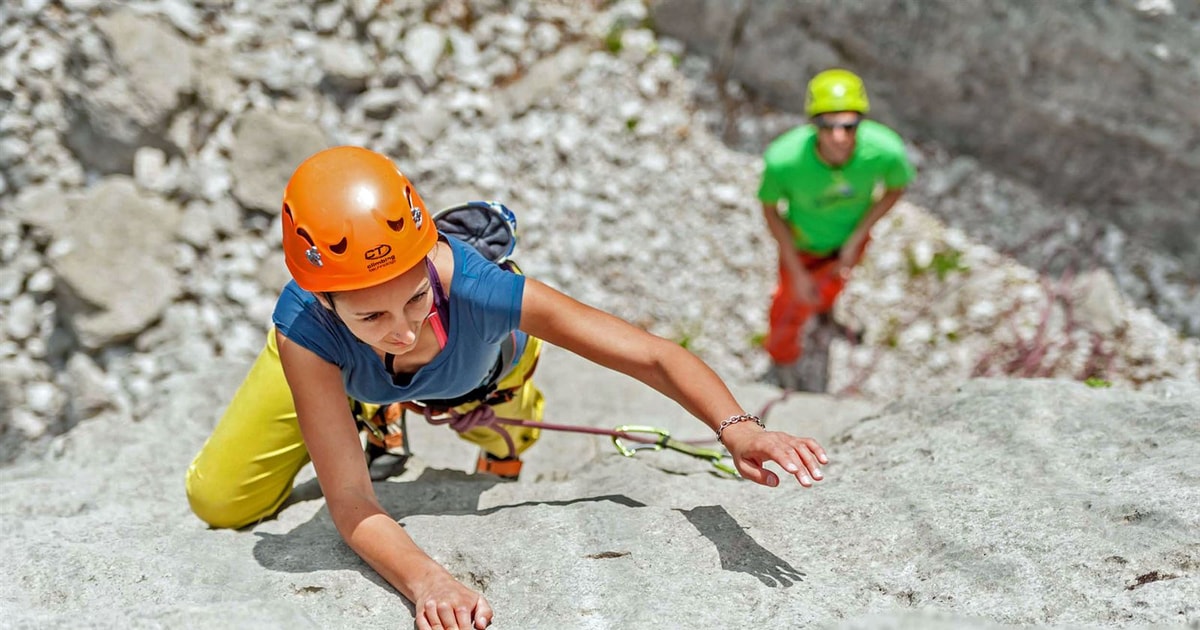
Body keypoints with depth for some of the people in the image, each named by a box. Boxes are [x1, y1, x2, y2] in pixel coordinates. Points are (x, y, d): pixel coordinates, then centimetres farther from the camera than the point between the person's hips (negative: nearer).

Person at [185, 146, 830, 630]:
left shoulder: (482, 289, -49)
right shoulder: (304, 325, -47)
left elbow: (655, 357, -45)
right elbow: (351, 504, -45)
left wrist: (737, 428, -64)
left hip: (482, 364, 1)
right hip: (330, 362, 0)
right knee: (220, 503, 4)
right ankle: (371, 421, 27)